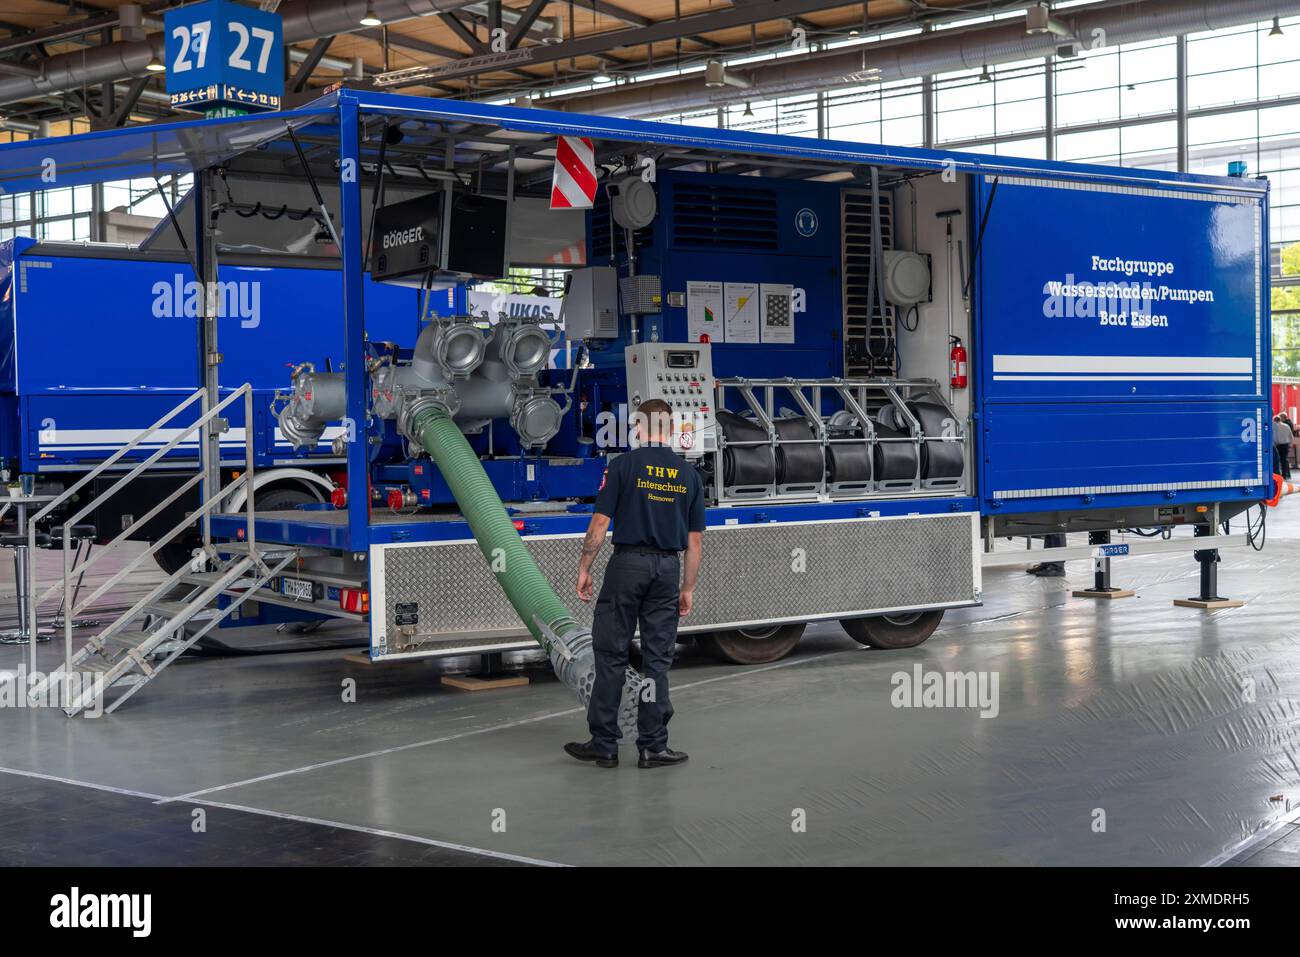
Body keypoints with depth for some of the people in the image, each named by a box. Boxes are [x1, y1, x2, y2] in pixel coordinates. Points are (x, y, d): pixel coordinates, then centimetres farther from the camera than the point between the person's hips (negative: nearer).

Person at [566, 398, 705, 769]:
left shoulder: (623, 465, -4)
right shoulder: (688, 474, 8)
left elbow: (600, 523, -8)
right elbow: (695, 540, 9)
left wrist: (584, 569, 1)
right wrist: (688, 588, 15)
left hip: (628, 562, -3)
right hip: (668, 568, 3)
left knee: (611, 655, 4)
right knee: (657, 658, 7)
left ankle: (604, 744, 7)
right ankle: (652, 746, 6)